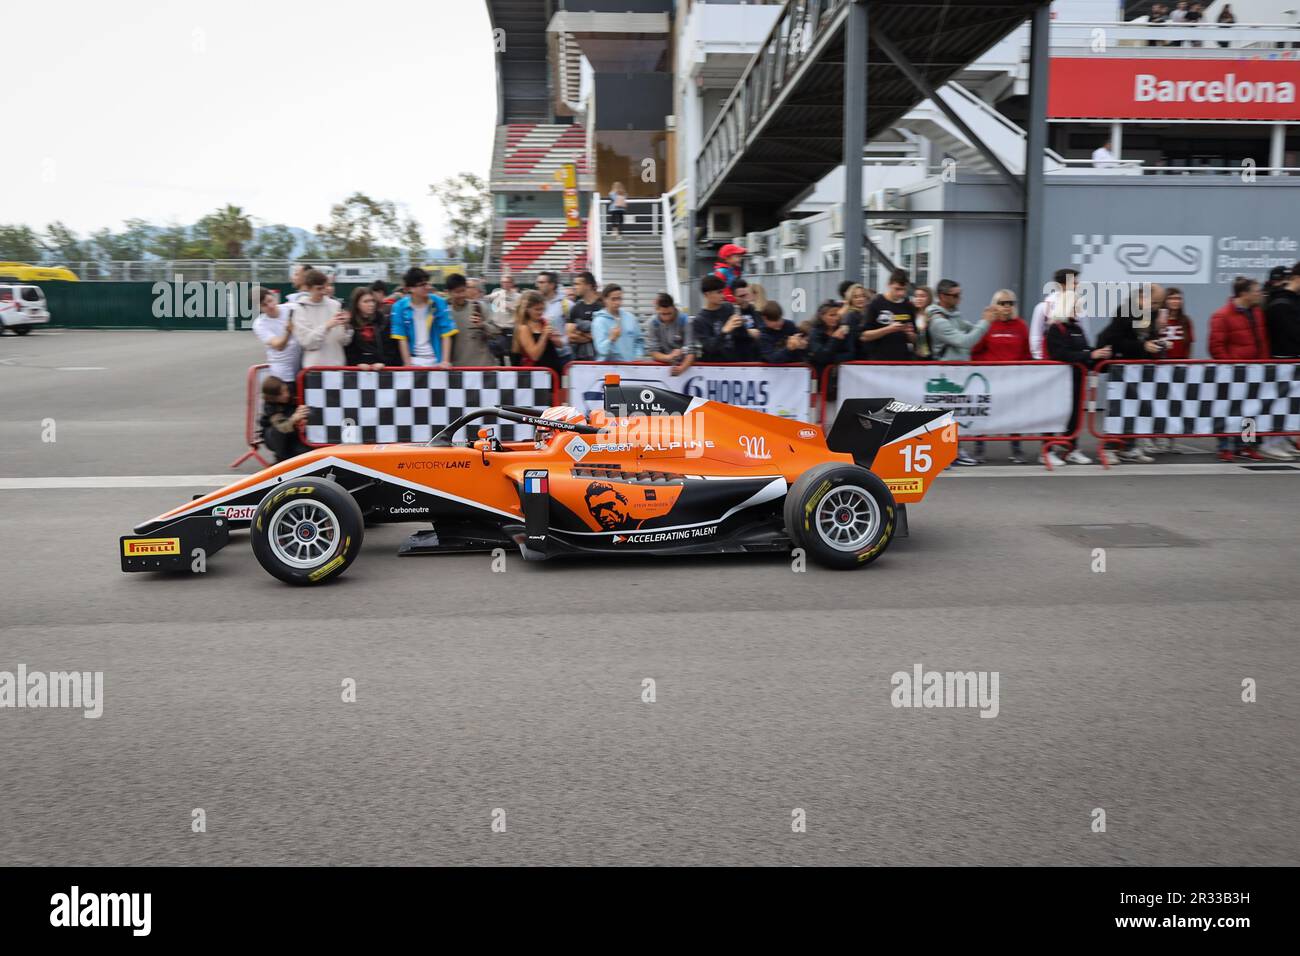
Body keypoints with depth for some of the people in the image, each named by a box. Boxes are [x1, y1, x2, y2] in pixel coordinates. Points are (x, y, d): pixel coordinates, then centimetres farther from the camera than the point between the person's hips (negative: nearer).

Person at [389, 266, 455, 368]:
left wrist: (445, 361, -13)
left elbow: (446, 335, -4)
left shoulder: (438, 303, -4)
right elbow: (402, 339, -4)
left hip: (435, 361, 0)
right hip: (414, 361, 0)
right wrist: (408, 364, -10)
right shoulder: (399, 306, -4)